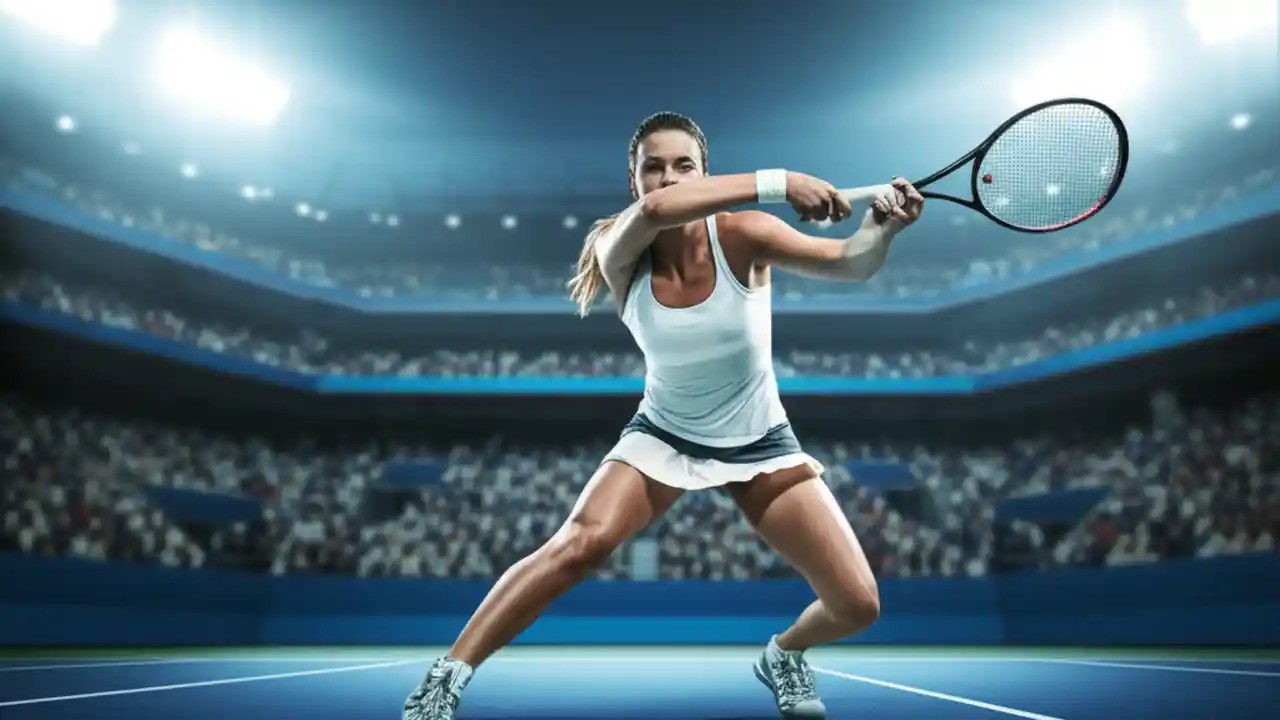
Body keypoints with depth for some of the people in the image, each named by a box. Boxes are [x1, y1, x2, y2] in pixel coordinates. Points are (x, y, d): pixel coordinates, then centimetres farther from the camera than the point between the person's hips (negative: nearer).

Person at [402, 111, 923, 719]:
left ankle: (782, 655, 29)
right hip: (663, 436, -1)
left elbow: (849, 262, -32)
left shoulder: (741, 236, -19)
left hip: (762, 444, 1)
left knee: (858, 606, -4)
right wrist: (775, 182, -49)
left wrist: (883, 226, -54)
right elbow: (652, 209, -41)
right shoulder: (620, 252, -17)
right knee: (580, 544, -26)